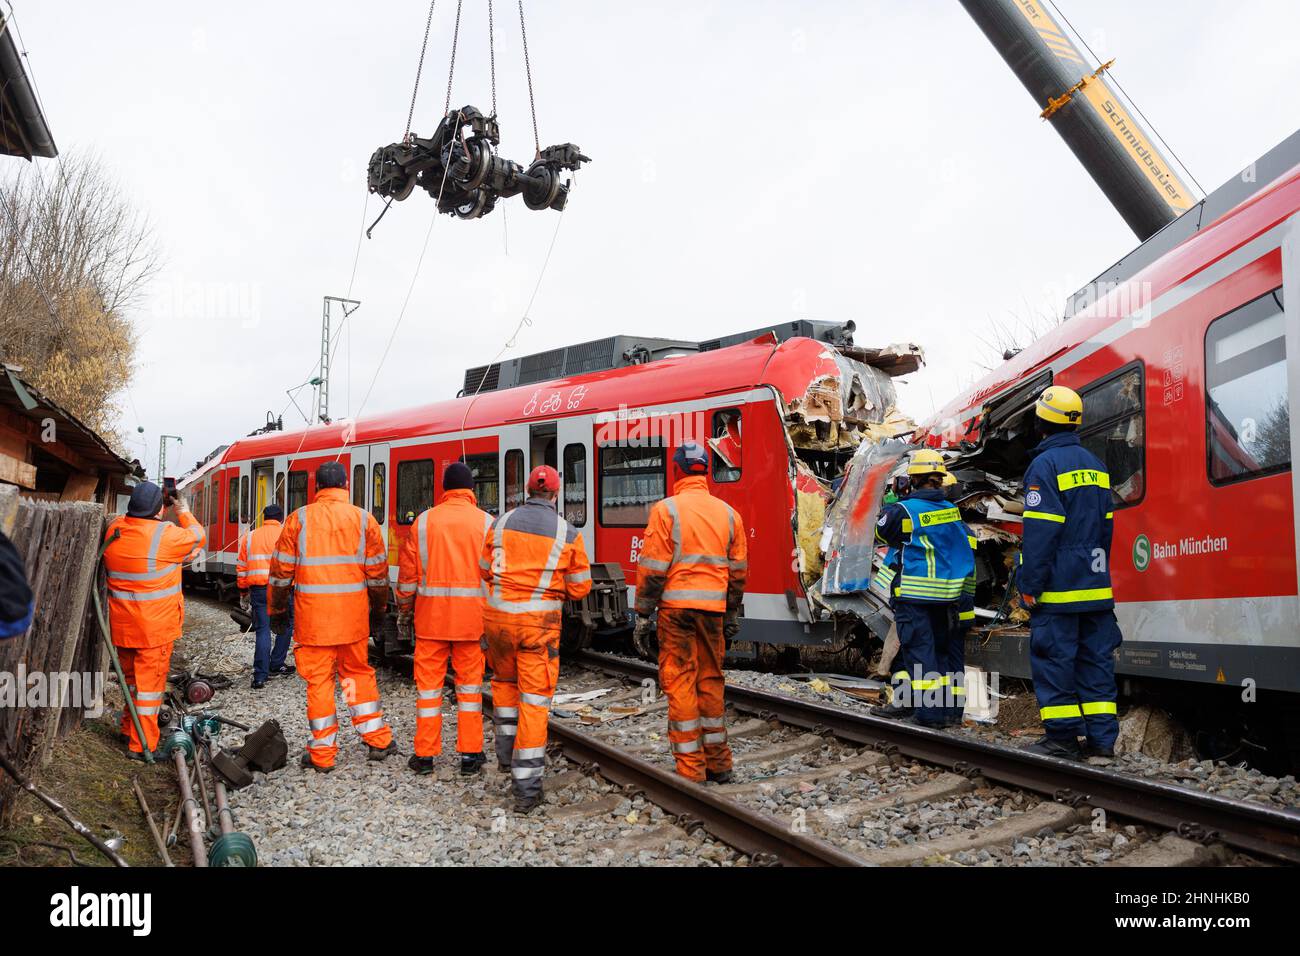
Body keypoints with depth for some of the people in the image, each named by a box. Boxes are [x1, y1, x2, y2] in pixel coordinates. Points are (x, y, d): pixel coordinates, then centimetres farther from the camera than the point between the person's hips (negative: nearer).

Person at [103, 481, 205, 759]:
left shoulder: (115, 529, -2)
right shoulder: (165, 534, -20)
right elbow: (197, 537, -3)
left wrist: (161, 507, 15)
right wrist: (183, 512, 10)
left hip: (122, 625, 6)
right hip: (154, 626, -6)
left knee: (131, 676, 23)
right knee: (150, 682, 2)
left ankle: (129, 729, 38)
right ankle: (141, 745, 7)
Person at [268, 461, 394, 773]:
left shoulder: (299, 519, -1)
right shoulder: (364, 519, 1)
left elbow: (281, 571, 2)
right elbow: (378, 572, 4)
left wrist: (278, 611, 12)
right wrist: (378, 609, 16)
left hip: (312, 616, -1)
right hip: (352, 615, 1)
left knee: (318, 680, 6)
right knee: (359, 673, 16)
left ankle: (322, 754, 13)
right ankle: (378, 740, 19)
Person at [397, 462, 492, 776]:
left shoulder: (424, 521, 2)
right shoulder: (487, 523, -1)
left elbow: (407, 572, 3)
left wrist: (404, 611, 14)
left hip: (431, 613, 0)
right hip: (472, 617, 0)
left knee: (429, 682, 8)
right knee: (469, 683, 8)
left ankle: (425, 755, 14)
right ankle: (470, 754, 12)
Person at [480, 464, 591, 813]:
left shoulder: (502, 522, 1)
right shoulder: (568, 534, -4)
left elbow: (485, 570, 12)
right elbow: (579, 587, 0)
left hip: (499, 616, 2)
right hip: (540, 623, -2)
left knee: (505, 681, 29)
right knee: (534, 700, 3)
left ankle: (506, 750, 35)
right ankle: (526, 787, 2)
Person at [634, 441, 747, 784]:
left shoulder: (666, 510, -6)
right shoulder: (728, 513, 9)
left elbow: (653, 567, -9)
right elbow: (737, 570, 12)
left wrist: (643, 612, -1)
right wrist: (732, 615, 20)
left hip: (677, 606, -5)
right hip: (714, 609, 5)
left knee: (680, 683, 0)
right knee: (711, 681, 15)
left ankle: (690, 770, 2)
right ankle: (718, 762, 22)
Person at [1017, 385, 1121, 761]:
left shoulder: (1044, 465, -11)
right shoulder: (1094, 465, 14)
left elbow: (1040, 533, -16)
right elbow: (1105, 525, 19)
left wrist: (1029, 586, -13)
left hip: (1058, 589, -8)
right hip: (1095, 586, 8)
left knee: (1053, 658, -1)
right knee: (1096, 659, 8)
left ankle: (1063, 737, 2)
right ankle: (1102, 740, 10)